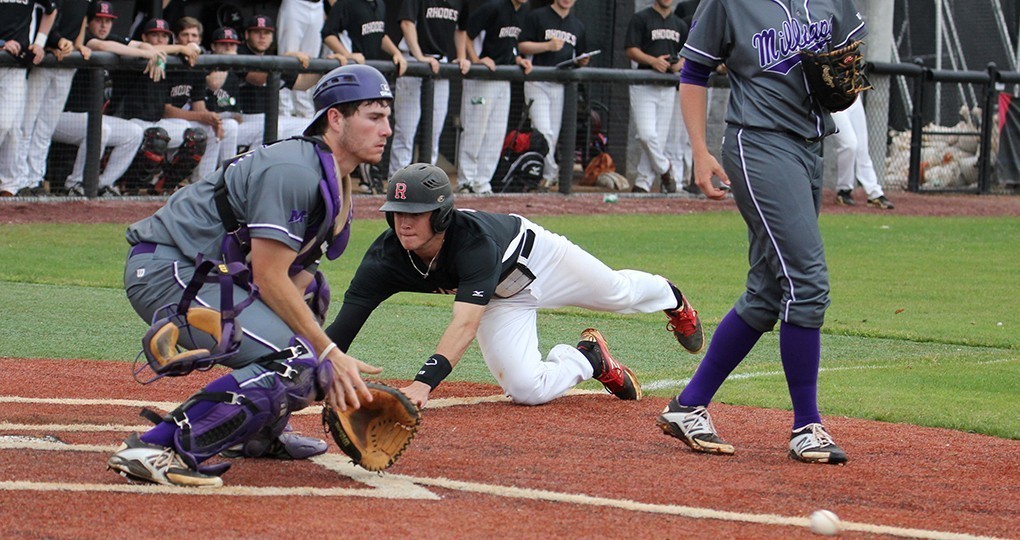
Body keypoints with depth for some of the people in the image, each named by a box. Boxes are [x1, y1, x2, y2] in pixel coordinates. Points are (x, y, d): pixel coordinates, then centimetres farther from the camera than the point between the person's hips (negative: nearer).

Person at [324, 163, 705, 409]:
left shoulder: (474, 239, -46)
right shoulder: (385, 259, -34)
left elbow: (465, 323, -57)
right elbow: (341, 330, -40)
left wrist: (424, 383, -69)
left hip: (532, 254, -3)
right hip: (500, 300, 3)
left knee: (621, 293, 23)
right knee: (526, 389, -14)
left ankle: (669, 298, 62)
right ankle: (587, 358, 19)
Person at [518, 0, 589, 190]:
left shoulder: (578, 25, 18)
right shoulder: (537, 17, 1)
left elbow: (579, 56, 24)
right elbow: (522, 46, -4)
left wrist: (583, 60, 0)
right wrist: (548, 46, -17)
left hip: (561, 86, 5)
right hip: (537, 83, -5)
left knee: (554, 135, 5)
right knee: (543, 130, -15)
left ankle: (546, 176, 13)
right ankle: (551, 173, -11)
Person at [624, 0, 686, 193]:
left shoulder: (679, 24, 15)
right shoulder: (641, 18, -1)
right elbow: (631, 50, -8)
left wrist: (680, 64, -1)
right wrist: (653, 61, -23)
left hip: (668, 88, 5)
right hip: (643, 87, -5)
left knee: (660, 138, 2)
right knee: (647, 134, -16)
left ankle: (643, 183, 10)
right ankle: (666, 170, 5)